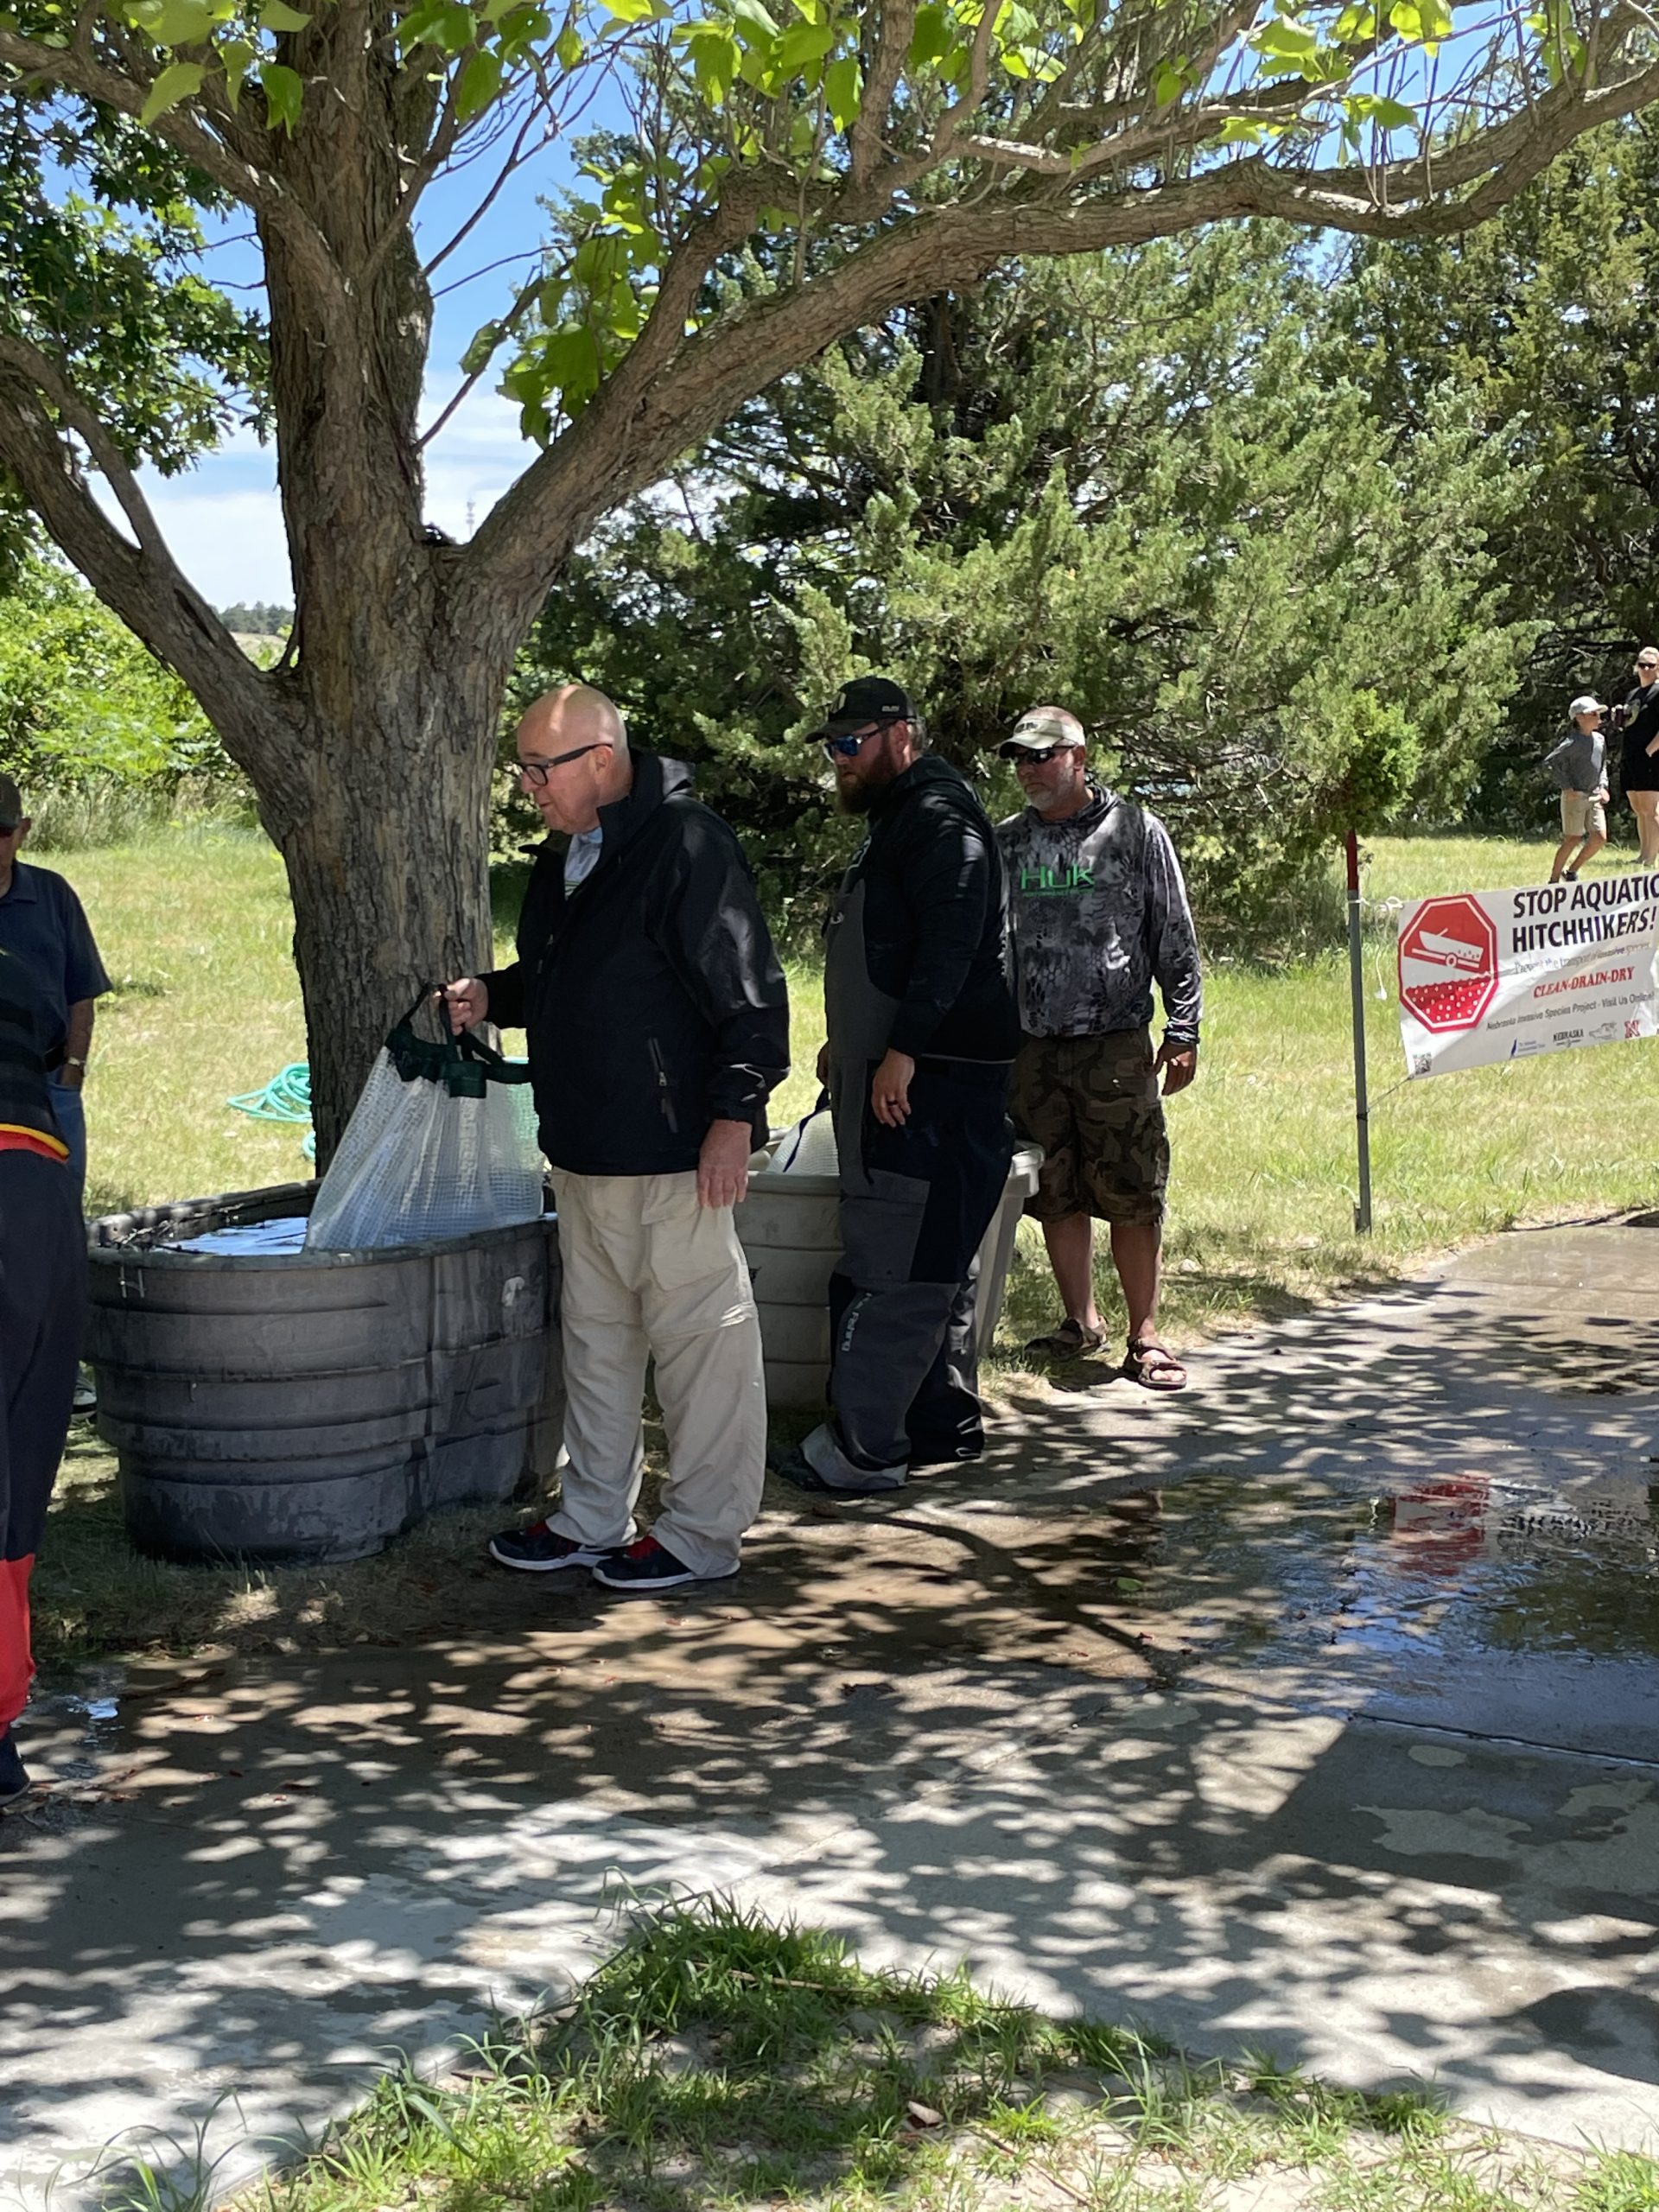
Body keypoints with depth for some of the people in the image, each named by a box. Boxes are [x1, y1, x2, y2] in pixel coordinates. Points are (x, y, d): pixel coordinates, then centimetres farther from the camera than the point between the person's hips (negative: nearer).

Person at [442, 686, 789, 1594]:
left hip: (672, 1155, -10)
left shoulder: (685, 844, -15)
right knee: (595, 1335, 16)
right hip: (583, 1150, 10)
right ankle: (593, 1520, 28)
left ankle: (701, 1534, 12)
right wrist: (490, 997, 10)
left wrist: (734, 1117, -19)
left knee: (699, 1335, 1)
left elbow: (750, 995, -17)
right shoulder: (564, 859, 14)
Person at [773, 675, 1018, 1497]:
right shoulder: (895, 821, 21)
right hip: (900, 1080, 11)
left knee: (888, 1271, -10)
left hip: (932, 1081, -11)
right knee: (931, 1265, 15)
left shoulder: (939, 816, -12)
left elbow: (951, 943, -23)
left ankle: (860, 1449, -7)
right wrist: (846, 1044, 28)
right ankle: (947, 1424, 23)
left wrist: (903, 1050, -26)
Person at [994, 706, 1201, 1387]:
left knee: (1133, 1196, -3)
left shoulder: (1136, 832, 2)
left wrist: (1182, 1030, -2)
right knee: (1056, 1194, 8)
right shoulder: (1005, 843, 11)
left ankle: (1145, 1336, 6)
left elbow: (1175, 940, 3)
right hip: (1029, 1048, 3)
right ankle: (1081, 1323, 22)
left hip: (1116, 1045, -3)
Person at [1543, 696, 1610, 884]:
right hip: (1575, 796, -7)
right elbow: (1550, 761, -16)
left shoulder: (1600, 740, 10)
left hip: (1594, 797, 7)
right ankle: (1554, 880, 7)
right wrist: (1566, 787, -17)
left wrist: (1603, 787, 10)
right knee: (1573, 839, -4)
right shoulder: (1573, 742, -13)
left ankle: (1571, 871, 16)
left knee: (1600, 838, 0)